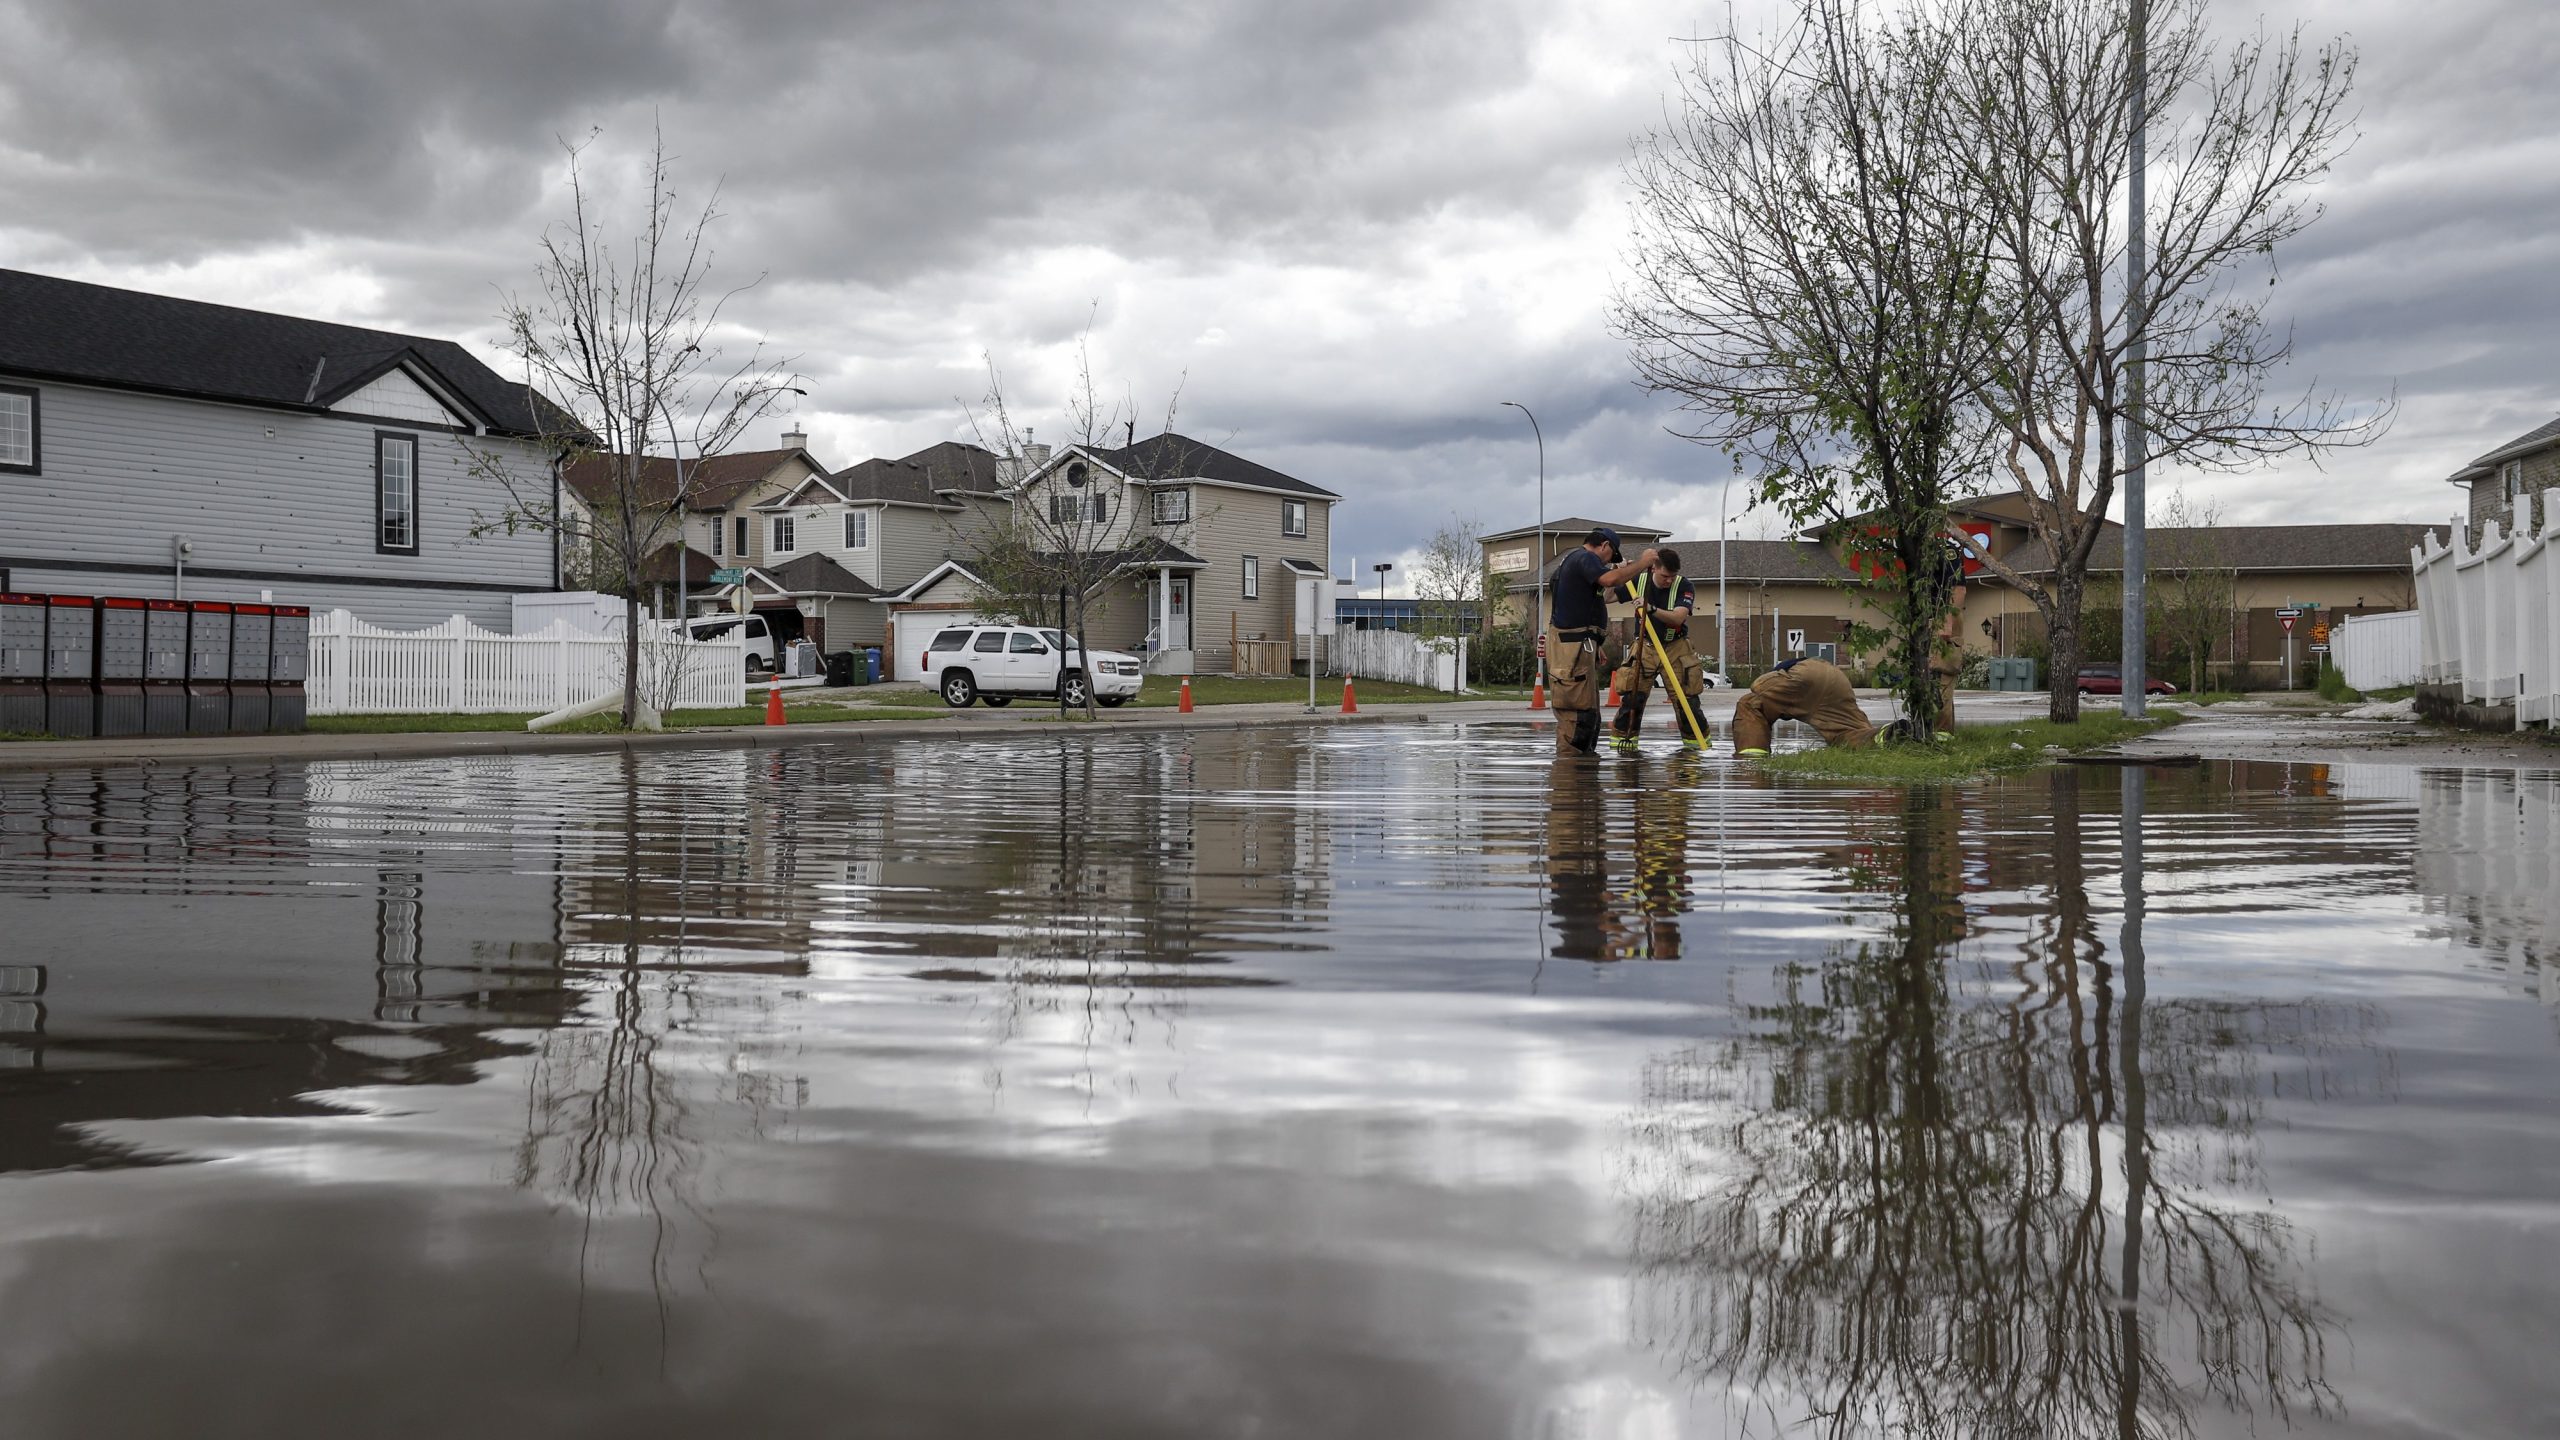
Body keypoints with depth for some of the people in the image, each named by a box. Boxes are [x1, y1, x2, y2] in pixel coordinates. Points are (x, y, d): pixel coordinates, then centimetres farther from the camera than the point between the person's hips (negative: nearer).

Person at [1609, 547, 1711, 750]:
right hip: (1644, 647, 1)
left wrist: (1652, 609, -40)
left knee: (1686, 697, -4)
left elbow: (1678, 618, -26)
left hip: (1675, 648, -1)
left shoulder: (1684, 587, -11)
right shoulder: (1638, 581, -4)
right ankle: (1624, 736, 0)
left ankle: (1697, 739, 9)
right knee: (1632, 694, -11)